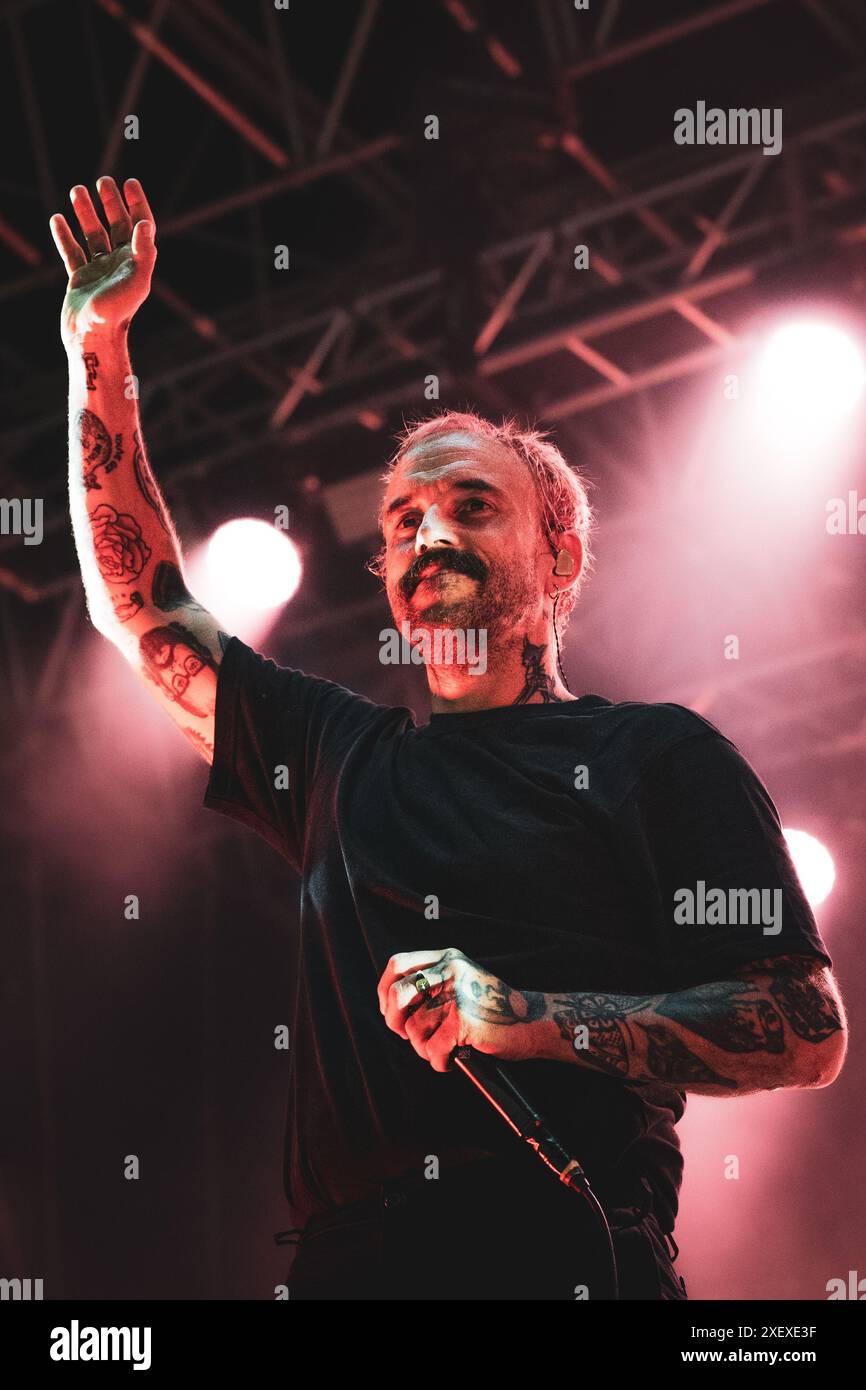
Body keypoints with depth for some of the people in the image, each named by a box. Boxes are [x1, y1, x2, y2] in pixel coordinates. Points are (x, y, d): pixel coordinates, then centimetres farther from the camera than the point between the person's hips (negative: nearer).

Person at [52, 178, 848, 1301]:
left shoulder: (655, 753, 8)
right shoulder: (342, 756, 22)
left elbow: (809, 1031, 1)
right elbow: (143, 609, 27)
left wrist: (531, 1019, -10)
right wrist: (99, 342, 22)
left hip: (571, 1261, -4)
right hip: (346, 1266, 5)